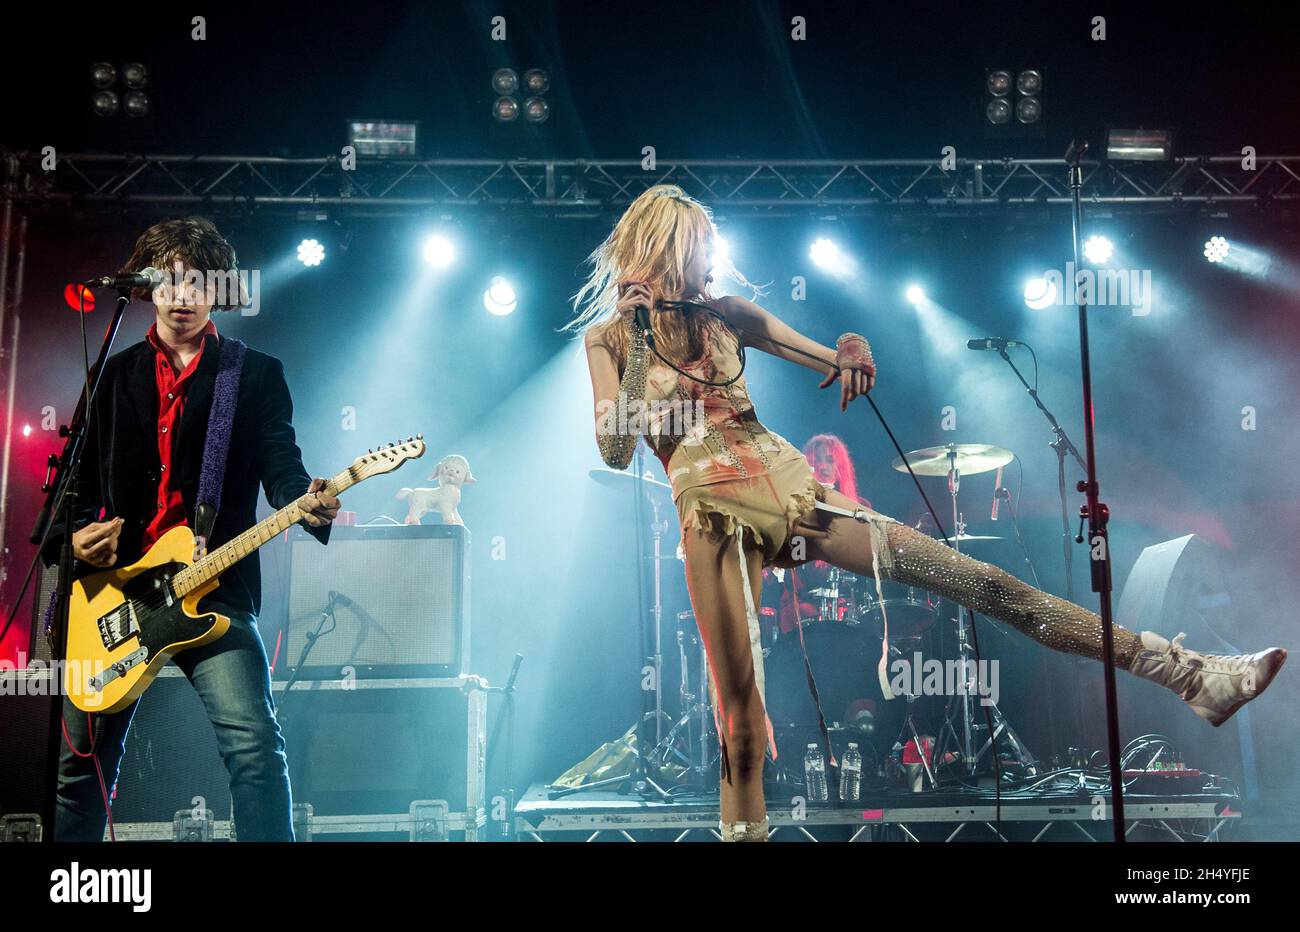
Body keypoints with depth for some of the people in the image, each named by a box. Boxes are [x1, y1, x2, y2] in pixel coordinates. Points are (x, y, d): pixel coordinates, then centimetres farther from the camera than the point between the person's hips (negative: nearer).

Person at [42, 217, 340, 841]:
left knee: (254, 743, -19)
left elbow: (280, 463, -2)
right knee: (84, 761, 10)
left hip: (214, 585, -3)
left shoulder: (256, 374, 8)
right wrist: (73, 535, -4)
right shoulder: (114, 374, 16)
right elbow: (79, 478, 16)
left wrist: (306, 503, -25)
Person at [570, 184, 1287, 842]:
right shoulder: (608, 337, 6)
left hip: (792, 488, 3)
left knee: (980, 582, -4)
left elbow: (833, 363, 12)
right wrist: (640, 337, -12)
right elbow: (616, 451, -8)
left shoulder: (723, 314, 14)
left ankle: (1188, 675, -2)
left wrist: (852, 354, -13)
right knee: (741, 721, -10)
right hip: (717, 515, -3)